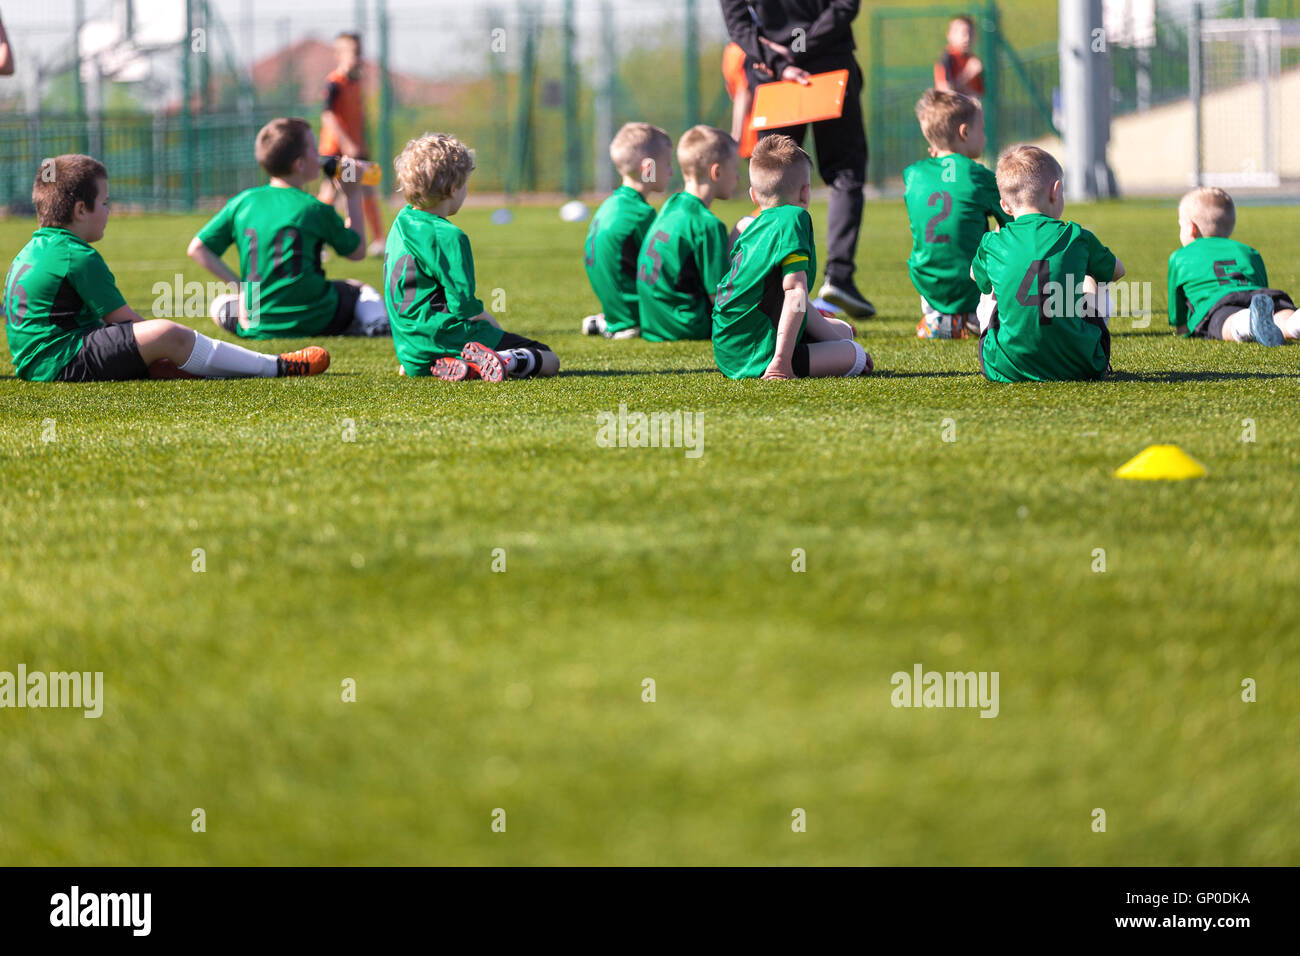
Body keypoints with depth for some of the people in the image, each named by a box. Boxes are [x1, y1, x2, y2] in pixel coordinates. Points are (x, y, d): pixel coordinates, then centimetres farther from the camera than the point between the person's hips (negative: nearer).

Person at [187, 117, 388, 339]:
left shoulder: (242, 202, 1)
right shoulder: (315, 209, -7)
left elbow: (197, 249, 1)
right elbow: (357, 252, 8)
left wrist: (240, 286, 6)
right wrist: (353, 196, 15)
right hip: (317, 321, -1)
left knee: (220, 304, 33)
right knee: (362, 292, 29)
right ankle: (375, 322, -7)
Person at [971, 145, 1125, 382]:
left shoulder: (992, 245, -2)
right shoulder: (1078, 238, -3)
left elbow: (976, 275, 25)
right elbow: (1116, 271, 19)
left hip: (1005, 370, 0)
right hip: (1078, 368, 0)